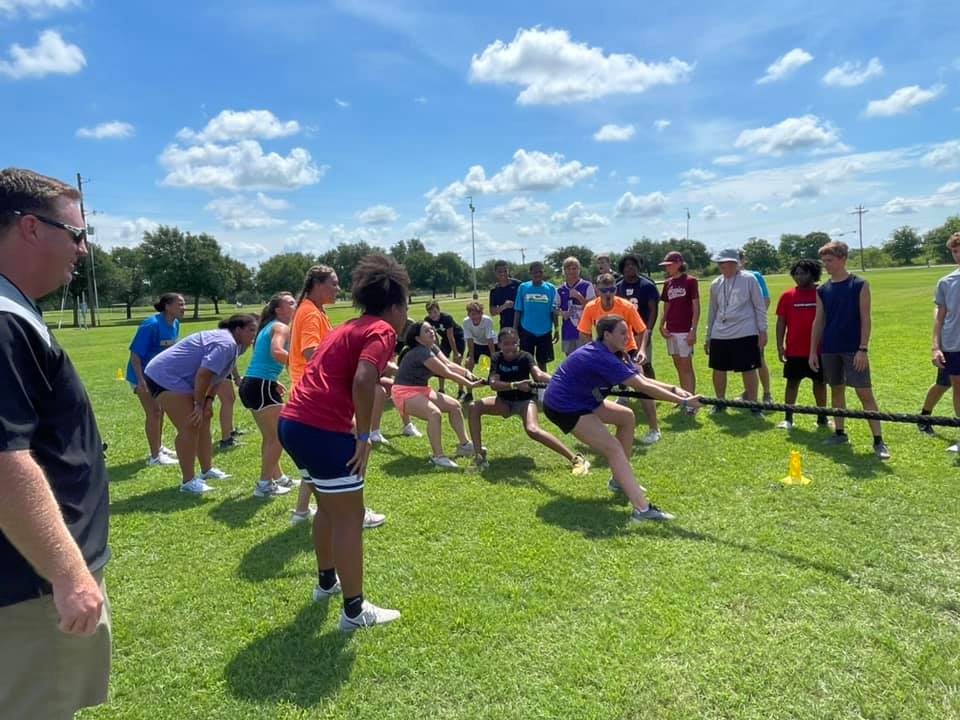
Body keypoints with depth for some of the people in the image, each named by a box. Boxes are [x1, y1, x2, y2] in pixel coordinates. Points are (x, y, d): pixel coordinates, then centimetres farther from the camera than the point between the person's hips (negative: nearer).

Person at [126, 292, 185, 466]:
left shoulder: (175, 324, -3)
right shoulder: (152, 325, -26)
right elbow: (135, 355, -25)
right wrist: (141, 381, -29)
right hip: (143, 375, -8)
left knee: (159, 411, 17)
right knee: (153, 412, -6)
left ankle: (159, 447, 34)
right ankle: (155, 456, 3)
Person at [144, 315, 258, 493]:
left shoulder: (232, 344, 11)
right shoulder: (225, 344, -23)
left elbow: (216, 375, 13)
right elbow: (203, 375, -29)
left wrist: (208, 400, 2)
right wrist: (199, 404, -19)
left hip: (179, 379, 11)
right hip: (164, 376, -11)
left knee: (202, 422, 15)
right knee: (190, 427, -14)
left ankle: (207, 470, 27)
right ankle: (188, 482, -8)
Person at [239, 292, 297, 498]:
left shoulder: (269, 327, 19)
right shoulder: (281, 327, -10)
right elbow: (276, 352, -30)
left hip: (252, 384, 10)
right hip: (261, 386, -10)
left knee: (270, 435, 21)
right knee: (279, 436, -1)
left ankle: (278, 477, 33)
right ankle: (264, 484, 5)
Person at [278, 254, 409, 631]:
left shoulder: (350, 327, 21)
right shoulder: (382, 330, -7)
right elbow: (362, 381, -24)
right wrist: (363, 436, -16)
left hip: (294, 421, 10)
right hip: (323, 429, -10)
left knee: (329, 507, 26)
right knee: (349, 518, 2)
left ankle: (327, 581, 43)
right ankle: (355, 611, 12)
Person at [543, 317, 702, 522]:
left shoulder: (613, 354, 5)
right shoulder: (602, 358, -26)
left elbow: (643, 379, 0)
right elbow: (642, 387, -28)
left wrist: (674, 389, -14)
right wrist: (683, 402, -27)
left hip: (582, 399, 11)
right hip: (563, 408, -11)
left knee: (627, 417, 16)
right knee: (614, 449, -17)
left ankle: (620, 480, 23)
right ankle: (642, 509, -24)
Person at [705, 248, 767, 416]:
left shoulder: (749, 279, -3)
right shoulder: (716, 284, 10)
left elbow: (760, 307, -1)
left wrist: (762, 331, -6)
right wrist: (708, 337, 17)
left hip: (745, 334, -4)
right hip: (719, 335, 4)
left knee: (748, 370, 2)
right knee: (718, 370, 9)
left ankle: (753, 404, 14)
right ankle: (720, 402, 26)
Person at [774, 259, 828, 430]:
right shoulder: (787, 296, 1)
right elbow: (781, 322, 2)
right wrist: (780, 346, -3)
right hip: (794, 350, 0)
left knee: (819, 382, 10)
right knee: (792, 382, 5)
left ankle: (822, 417, 23)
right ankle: (788, 418, 12)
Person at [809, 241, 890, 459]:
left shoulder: (859, 285, -5)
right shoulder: (822, 290, 7)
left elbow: (865, 319, -7)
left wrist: (863, 349, -14)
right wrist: (813, 351, 7)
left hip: (853, 349, -4)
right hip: (829, 350, 4)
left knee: (865, 393, -5)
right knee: (836, 390, 13)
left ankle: (878, 441, -2)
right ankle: (839, 433, 25)